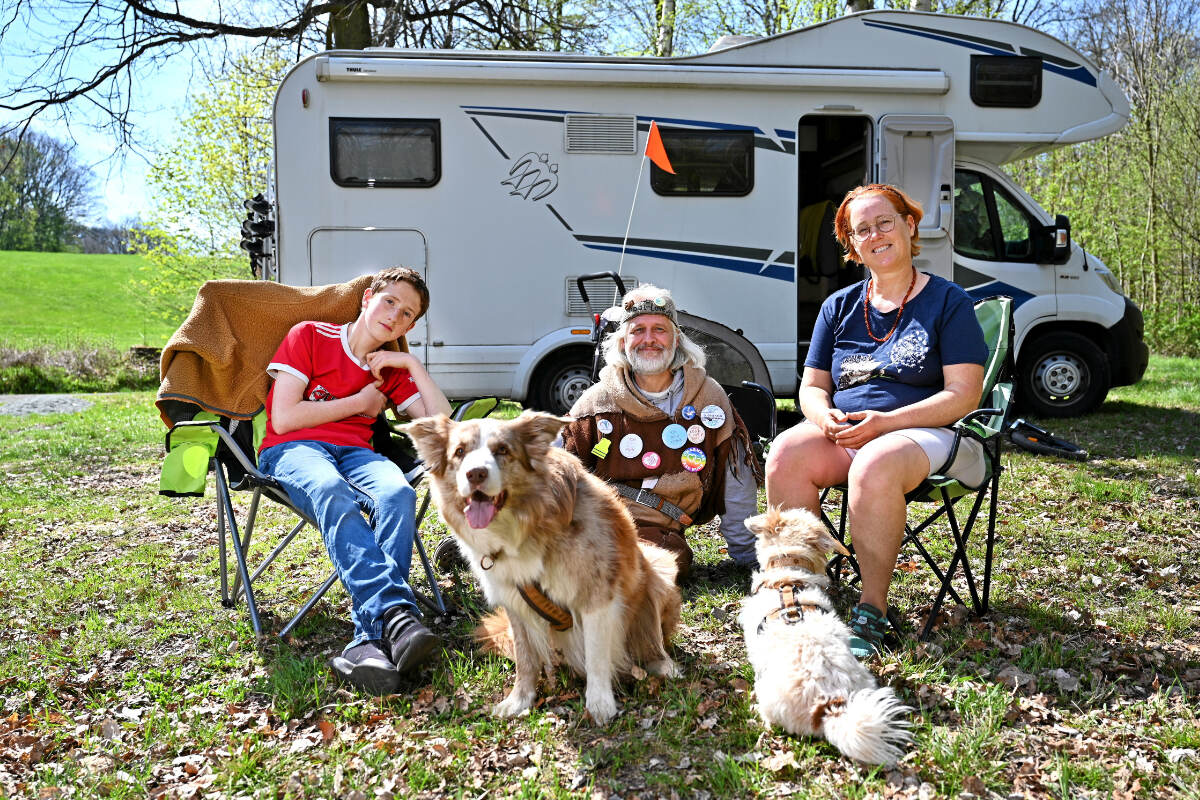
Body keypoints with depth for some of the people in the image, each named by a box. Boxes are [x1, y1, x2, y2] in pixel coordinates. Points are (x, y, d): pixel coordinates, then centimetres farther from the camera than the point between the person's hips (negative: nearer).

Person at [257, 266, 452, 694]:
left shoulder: (392, 370, 22)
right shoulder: (309, 336, 8)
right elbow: (283, 418, -3)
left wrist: (412, 363, 5)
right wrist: (360, 403, 2)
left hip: (355, 451, 3)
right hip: (293, 449, -3)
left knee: (398, 494, -35)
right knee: (332, 494, -41)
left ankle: (369, 640, -50)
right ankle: (397, 613, -57)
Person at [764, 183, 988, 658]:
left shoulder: (948, 301, 3)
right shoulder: (839, 306, 16)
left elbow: (963, 394, -6)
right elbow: (812, 386, 16)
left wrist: (885, 422, -18)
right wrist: (825, 415, -9)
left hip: (922, 433, -4)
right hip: (840, 433, 4)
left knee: (874, 466, -38)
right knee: (785, 455, -28)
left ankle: (873, 610, -26)